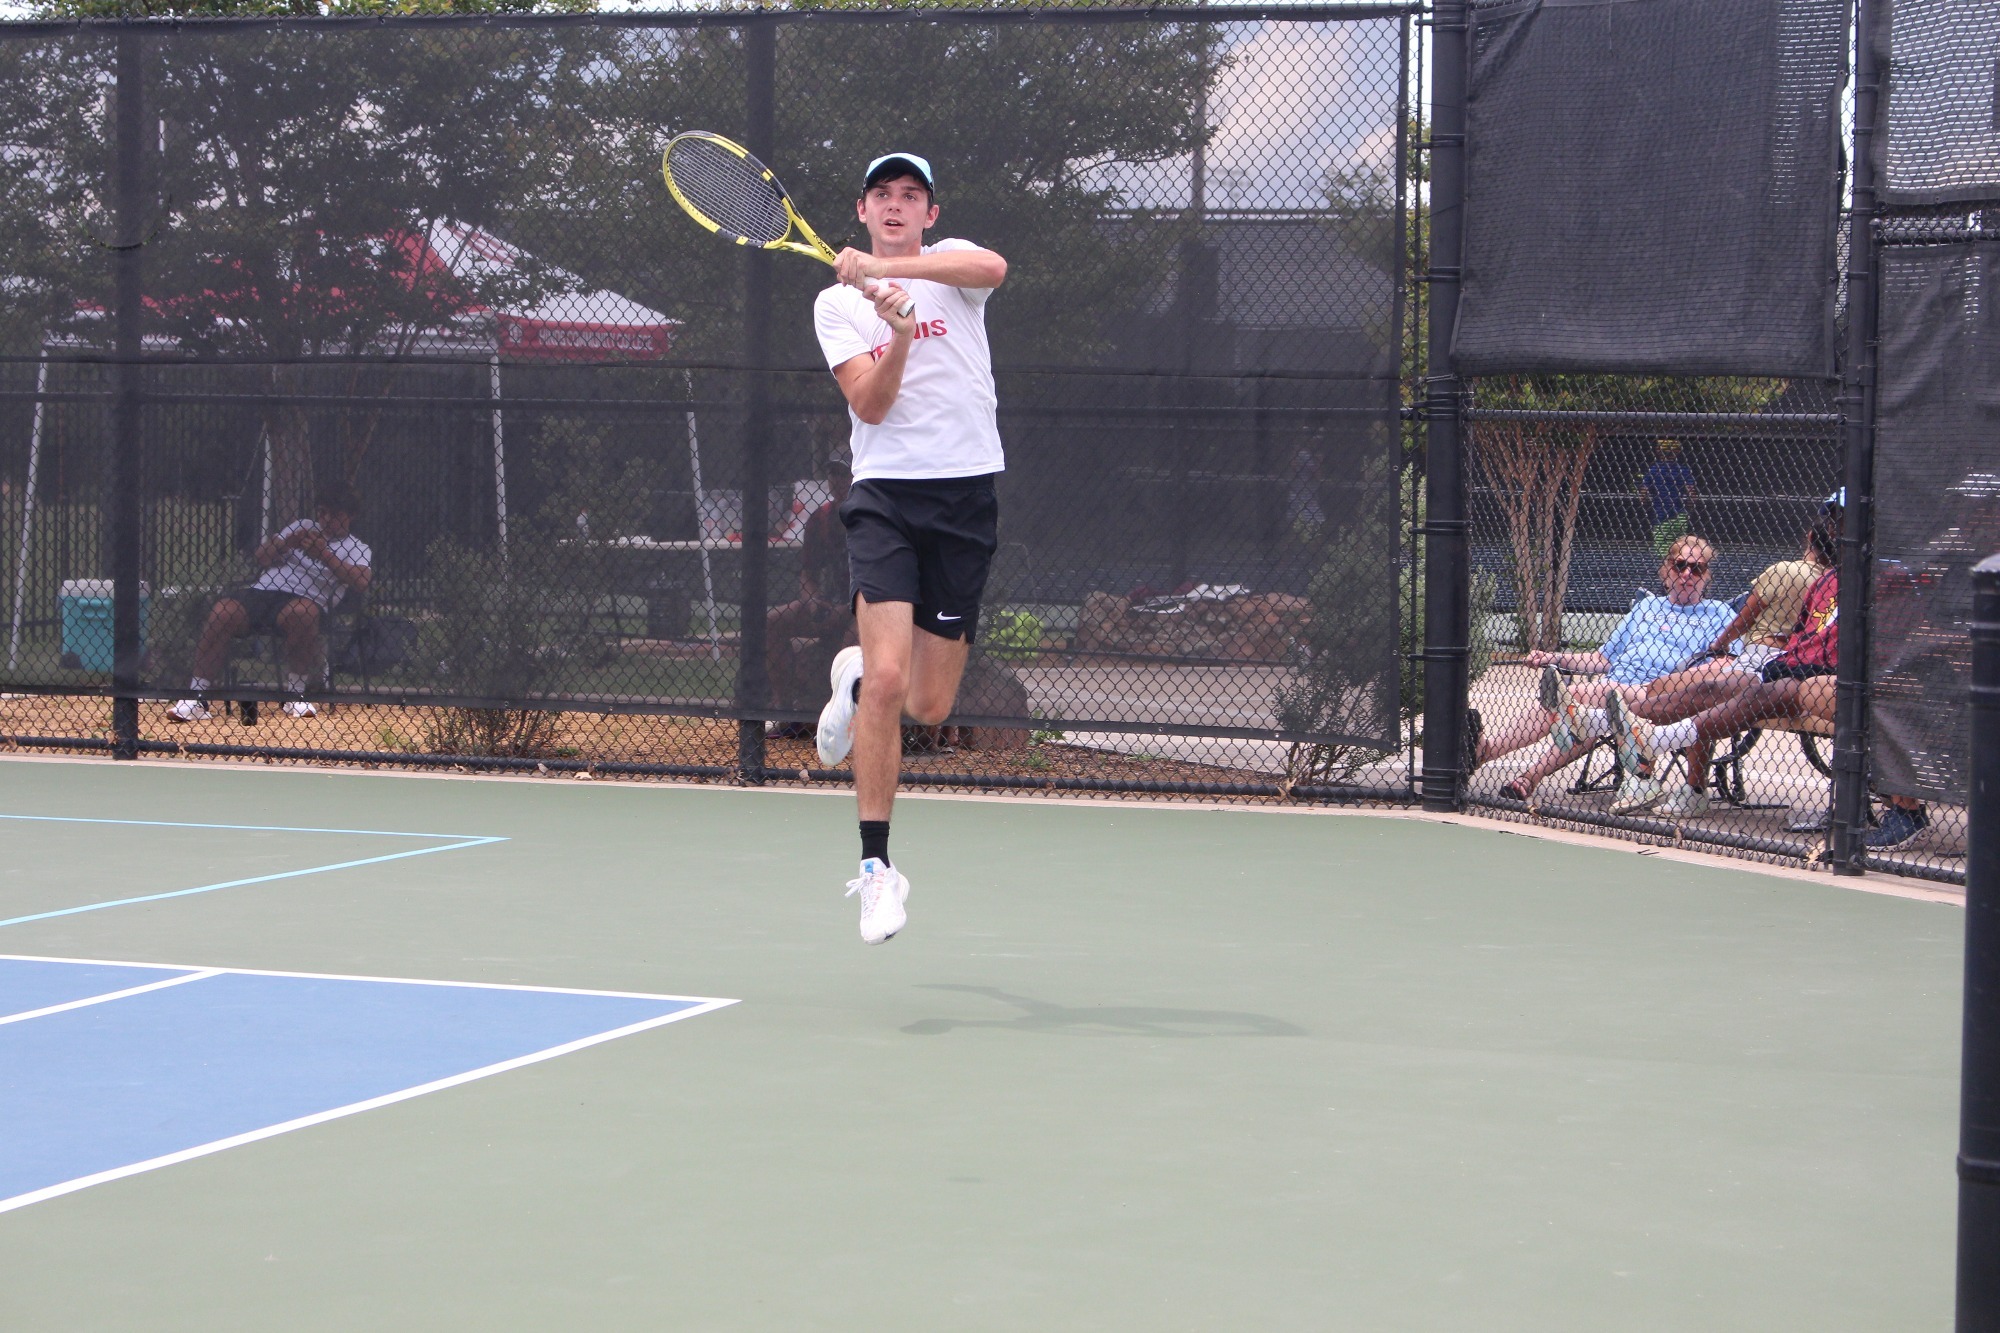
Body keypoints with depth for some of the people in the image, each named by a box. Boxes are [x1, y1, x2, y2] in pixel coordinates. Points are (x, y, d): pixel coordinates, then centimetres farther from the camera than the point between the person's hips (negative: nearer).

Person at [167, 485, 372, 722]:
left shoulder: (356, 548, 15)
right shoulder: (304, 527, 28)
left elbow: (362, 582, -7)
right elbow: (261, 558, 21)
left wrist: (325, 555, -15)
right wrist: (286, 542, 2)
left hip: (306, 600, -3)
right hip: (262, 593, 3)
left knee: (301, 612, -41)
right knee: (223, 612, -28)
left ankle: (296, 696, -26)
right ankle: (196, 698, -28)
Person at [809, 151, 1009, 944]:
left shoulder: (951, 262, 7)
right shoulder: (837, 305, 8)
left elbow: (993, 268, -19)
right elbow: (870, 405, -7)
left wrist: (885, 267, -25)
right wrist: (900, 333, -23)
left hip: (967, 498, 1)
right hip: (886, 496, -1)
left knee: (928, 707, 4)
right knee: (889, 679, -19)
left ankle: (855, 681, 40)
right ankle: (875, 866, -10)